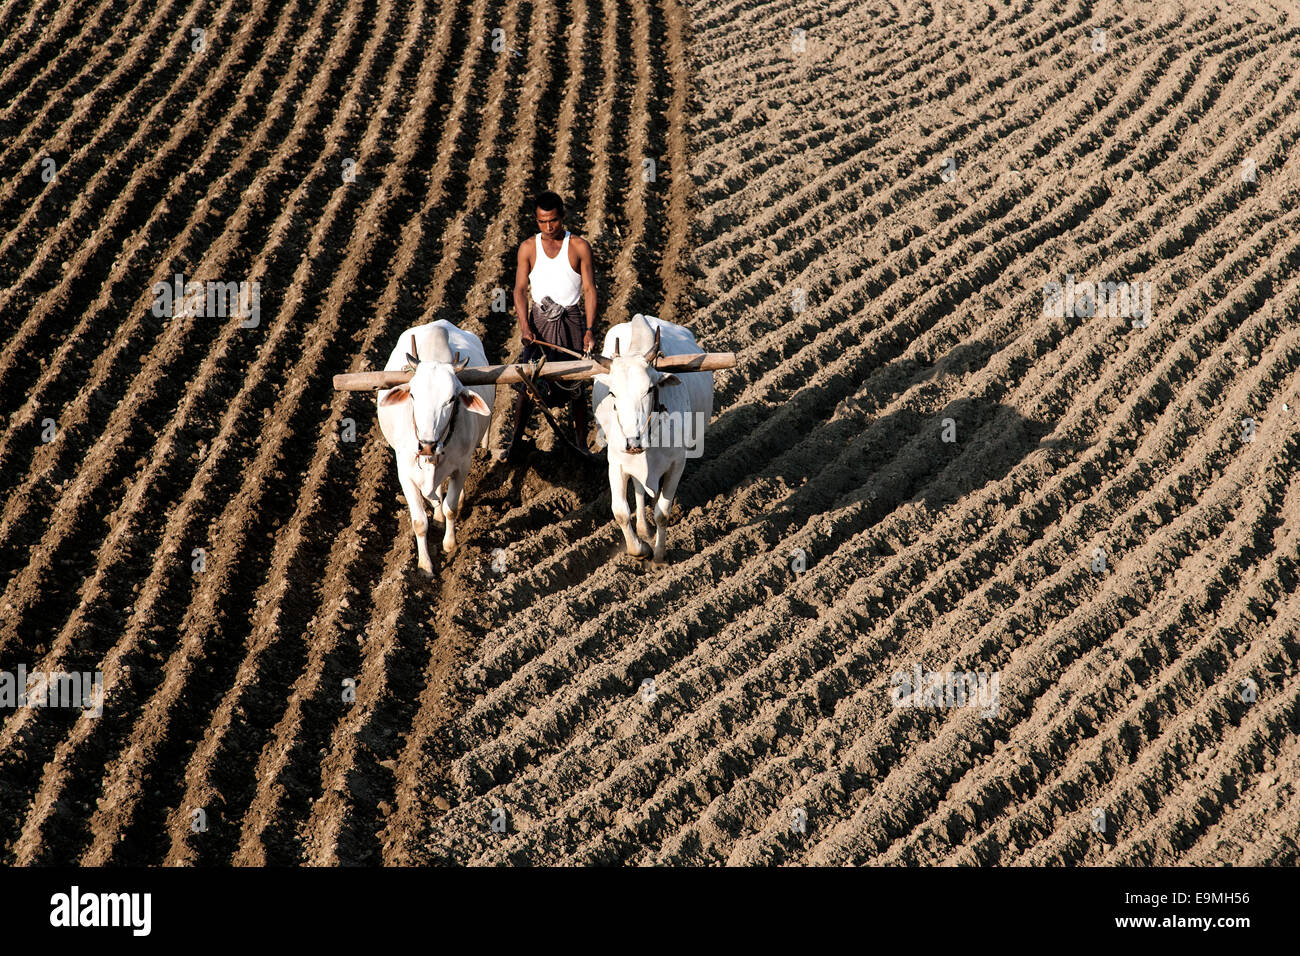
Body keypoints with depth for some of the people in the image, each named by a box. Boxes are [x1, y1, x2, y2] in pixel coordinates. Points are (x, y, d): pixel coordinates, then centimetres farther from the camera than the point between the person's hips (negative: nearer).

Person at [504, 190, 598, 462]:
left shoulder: (580, 247, -5)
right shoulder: (528, 248, 0)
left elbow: (589, 290, -5)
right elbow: (520, 289, 1)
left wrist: (589, 330, -15)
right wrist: (524, 326, -13)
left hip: (571, 320, -1)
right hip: (539, 320, 1)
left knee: (576, 387, 4)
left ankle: (581, 445, 16)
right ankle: (516, 442, 8)